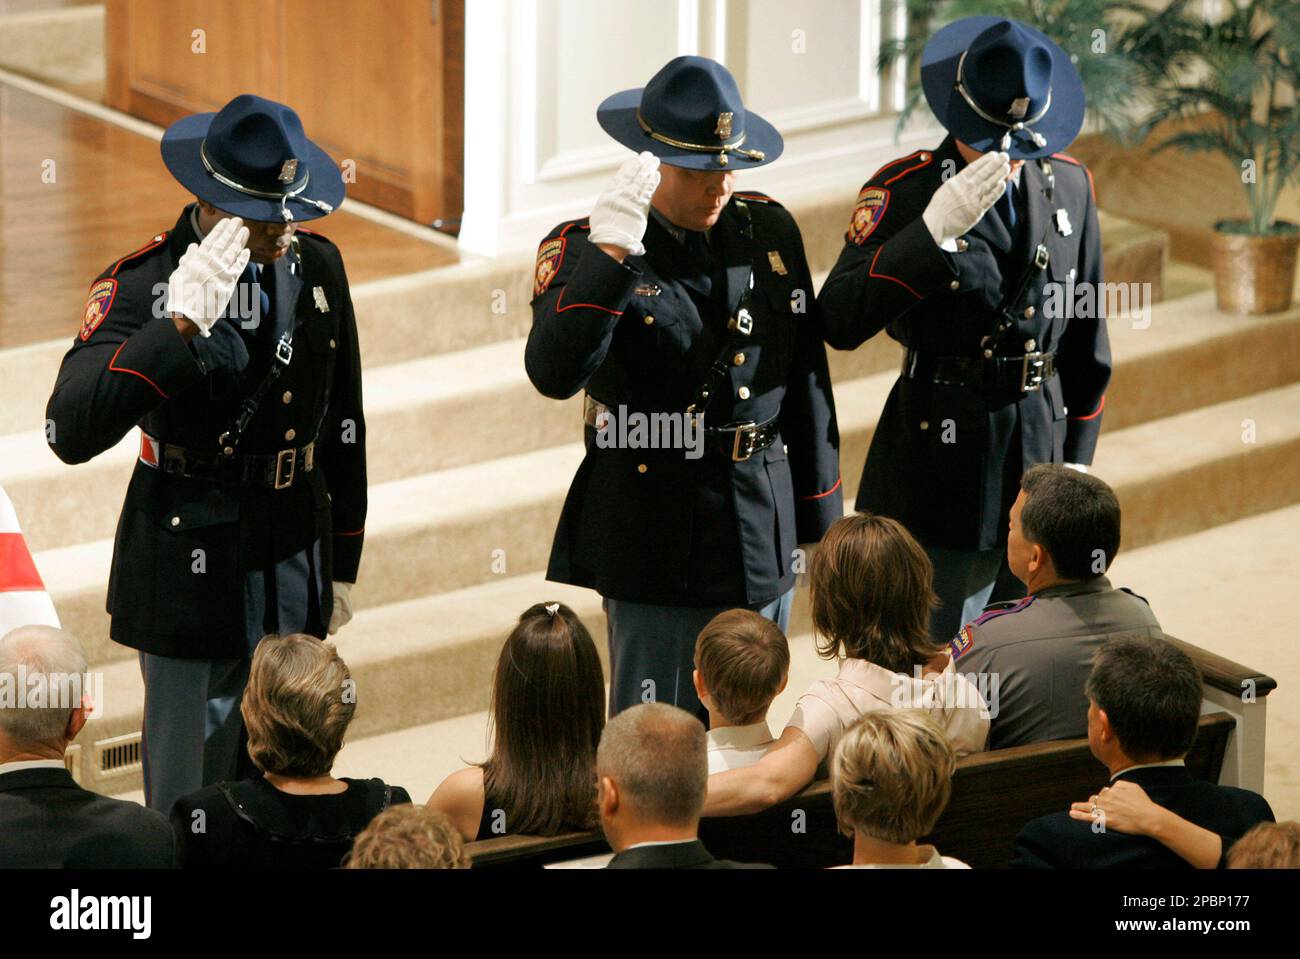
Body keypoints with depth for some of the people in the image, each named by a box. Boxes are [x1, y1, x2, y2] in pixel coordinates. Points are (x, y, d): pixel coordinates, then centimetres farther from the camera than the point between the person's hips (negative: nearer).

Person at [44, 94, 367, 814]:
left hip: (294, 568, 5)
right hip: (187, 572, -5)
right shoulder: (141, 284, -16)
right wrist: (181, 324, -36)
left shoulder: (317, 265, 2)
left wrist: (342, 562, 17)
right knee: (185, 796, 4)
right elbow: (70, 432, -29)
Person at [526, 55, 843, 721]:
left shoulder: (770, 231, 6)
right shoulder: (584, 249, -8)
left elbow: (807, 383, 13)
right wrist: (610, 256, -35)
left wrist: (819, 518, 15)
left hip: (764, 538, 5)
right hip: (656, 545, -5)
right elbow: (553, 374, -27)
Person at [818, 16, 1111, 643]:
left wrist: (1078, 454, 15)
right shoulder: (904, 189, -10)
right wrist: (932, 231, -33)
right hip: (938, 460, -5)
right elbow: (839, 324, -23)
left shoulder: (1068, 185, 6)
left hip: (1041, 452, 5)